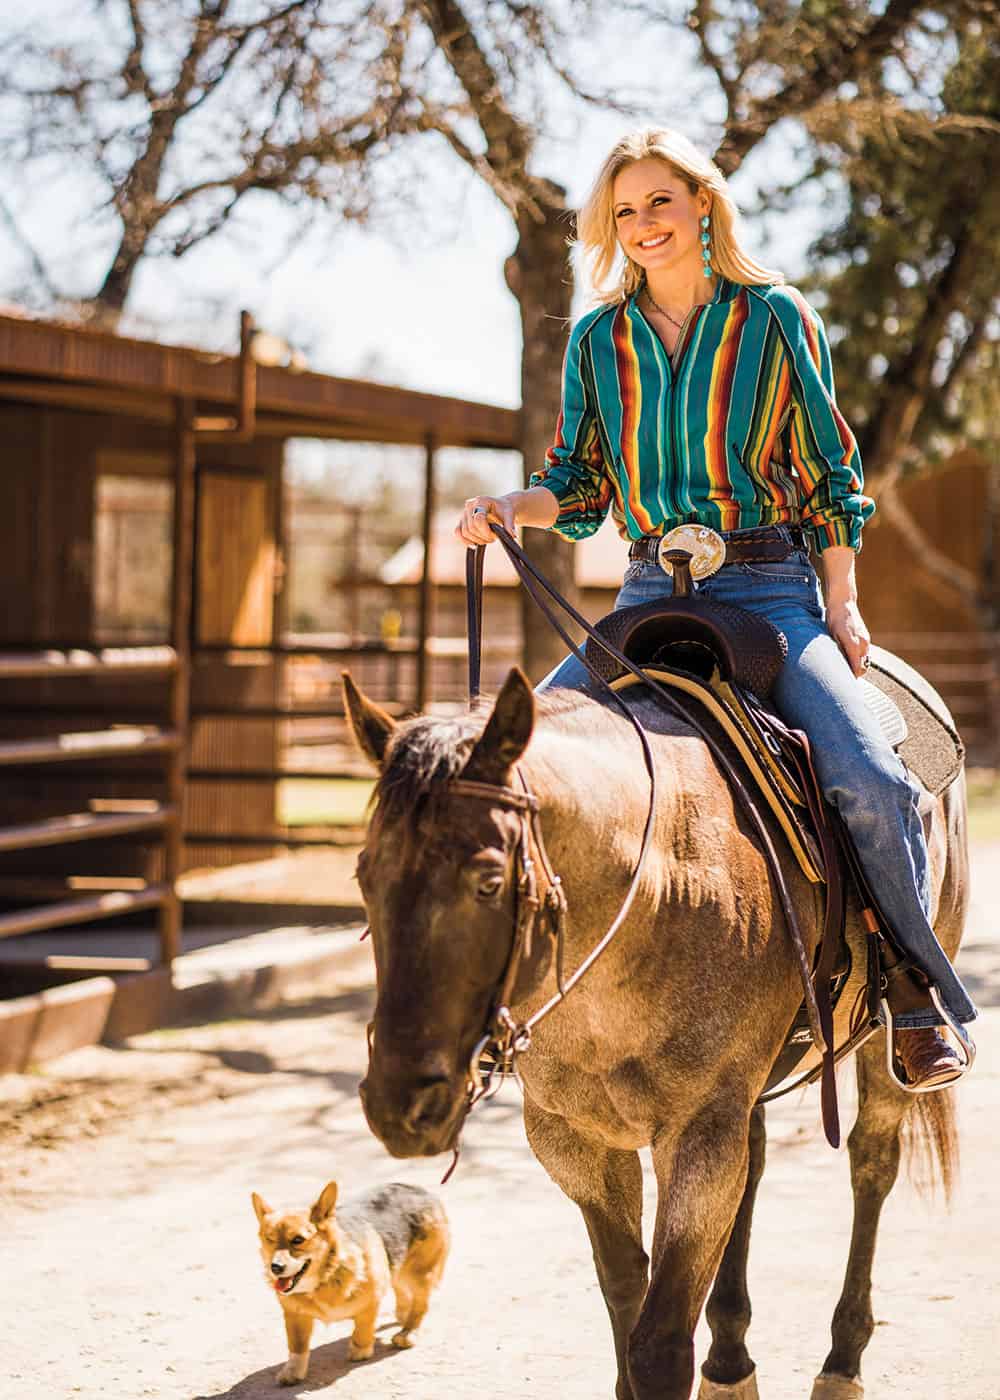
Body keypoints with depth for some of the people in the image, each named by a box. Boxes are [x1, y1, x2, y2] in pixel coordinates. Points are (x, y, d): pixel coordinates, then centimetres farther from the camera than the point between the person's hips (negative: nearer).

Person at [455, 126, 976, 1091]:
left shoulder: (775, 318, 2)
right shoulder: (598, 337, 9)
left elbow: (829, 474, 6)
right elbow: (580, 487, 12)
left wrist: (840, 609, -1)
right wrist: (511, 508, -9)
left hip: (771, 590, -3)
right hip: (650, 595, 3)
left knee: (871, 783, -24)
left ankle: (918, 1001, -7)